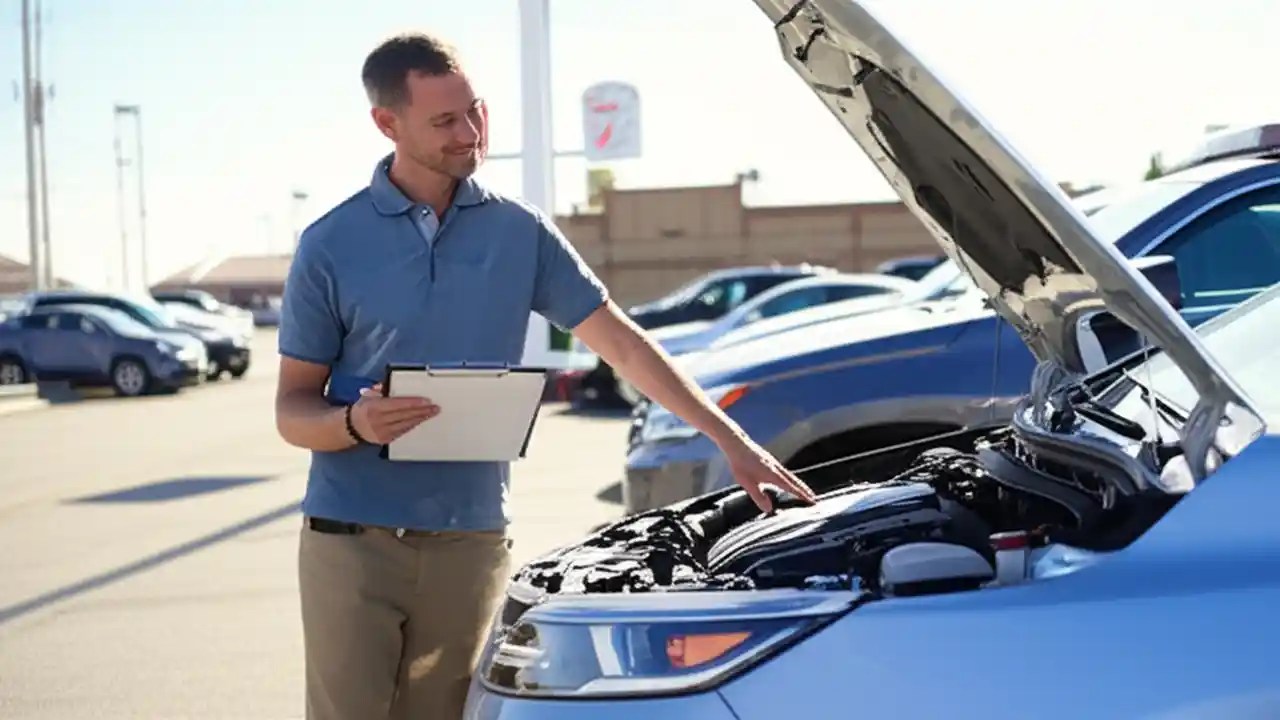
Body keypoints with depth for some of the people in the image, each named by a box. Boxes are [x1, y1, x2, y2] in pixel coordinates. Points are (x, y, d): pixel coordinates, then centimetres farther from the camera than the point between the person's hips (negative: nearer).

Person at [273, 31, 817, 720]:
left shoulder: (519, 231, 5)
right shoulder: (330, 245, -1)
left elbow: (622, 345, 6)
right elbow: (292, 409, 1)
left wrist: (732, 441, 0)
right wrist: (356, 423, -22)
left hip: (470, 541, 2)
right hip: (352, 537, -2)